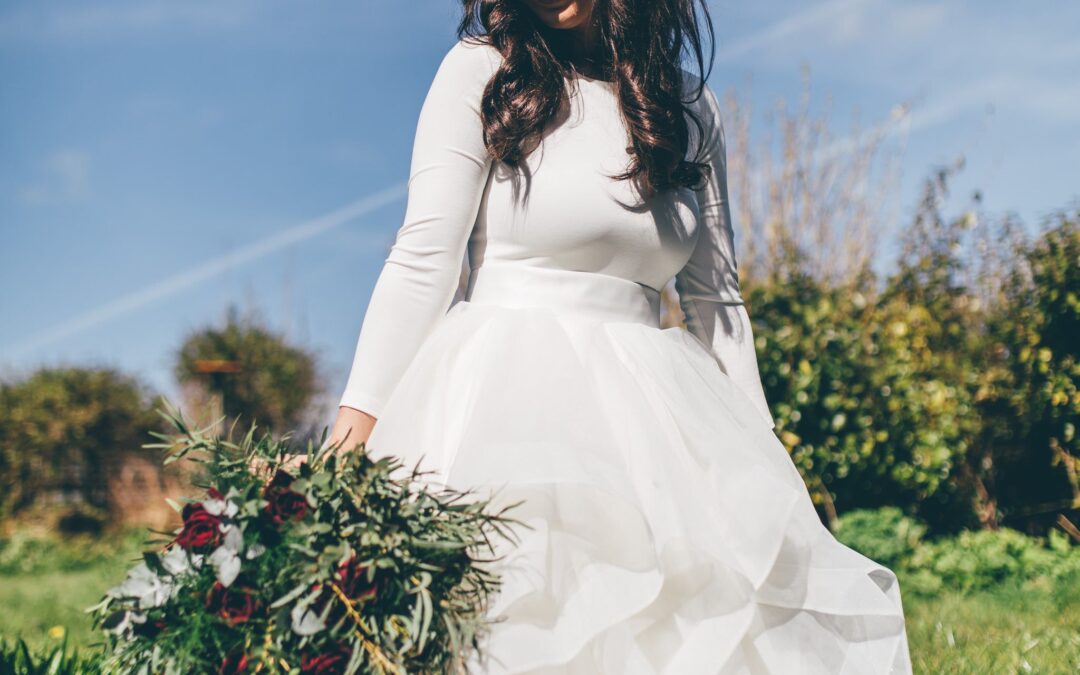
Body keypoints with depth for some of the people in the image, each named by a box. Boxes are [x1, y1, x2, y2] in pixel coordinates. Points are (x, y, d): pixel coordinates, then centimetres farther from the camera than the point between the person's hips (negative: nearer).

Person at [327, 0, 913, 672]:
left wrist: (761, 457, 10)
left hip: (644, 406, 4)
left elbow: (715, 297, 14)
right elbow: (423, 259, -6)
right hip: (509, 392, -4)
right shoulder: (483, 71, 0)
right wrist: (359, 415, -14)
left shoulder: (691, 107, 12)